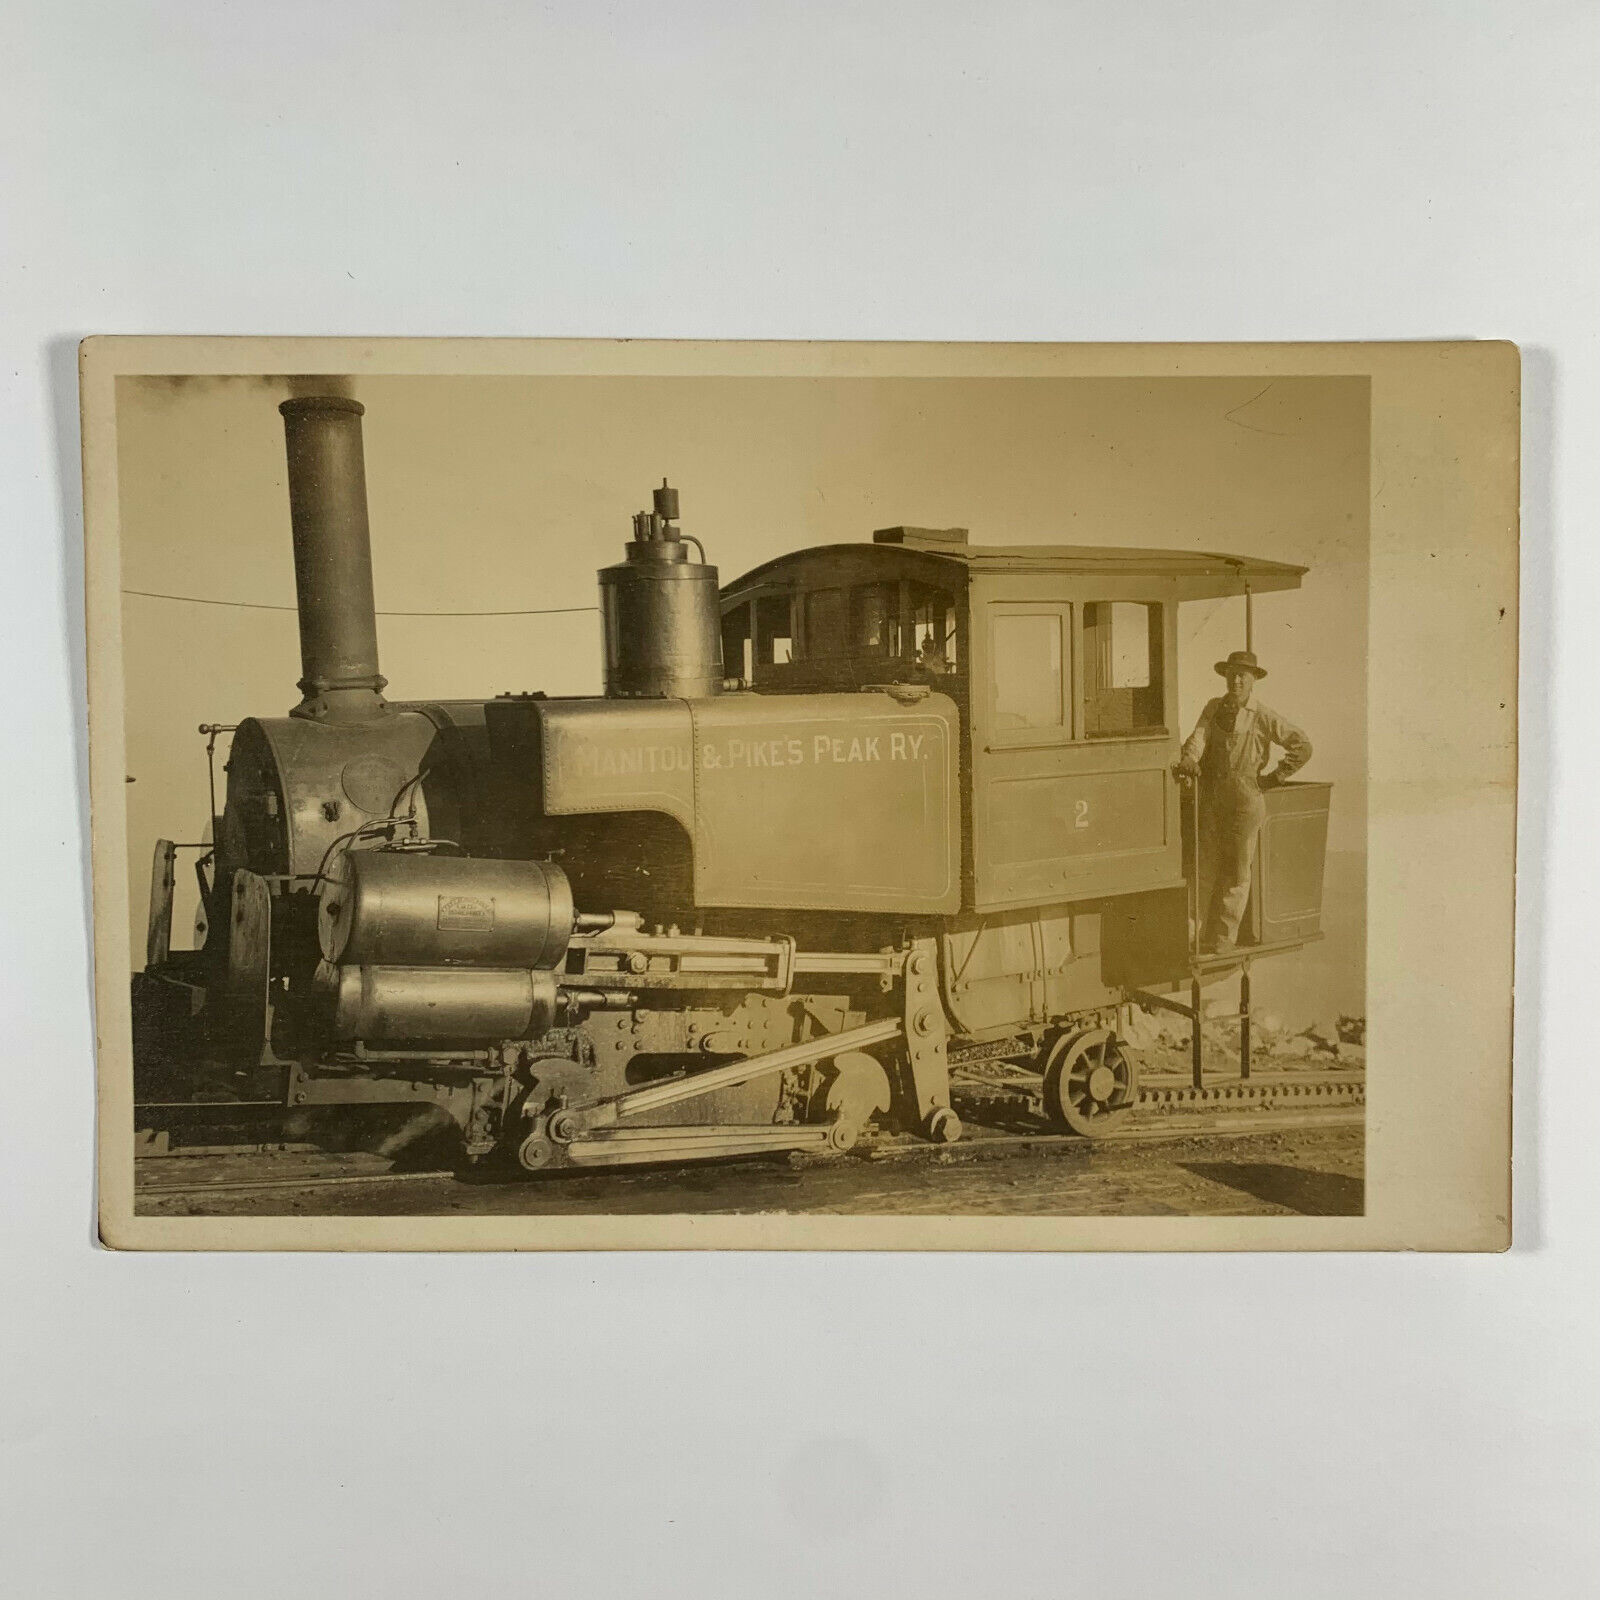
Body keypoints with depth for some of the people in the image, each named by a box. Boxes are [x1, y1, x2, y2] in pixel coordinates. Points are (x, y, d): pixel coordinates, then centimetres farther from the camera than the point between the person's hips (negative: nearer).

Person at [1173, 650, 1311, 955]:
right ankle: (1200, 937, 5)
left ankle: (1223, 939, 12)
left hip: (1244, 798, -3)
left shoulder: (1263, 717, 0)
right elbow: (1199, 735, -3)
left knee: (1235, 872, 3)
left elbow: (1302, 746, 1)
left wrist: (1273, 778, -1)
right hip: (1211, 798, 3)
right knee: (1206, 867, 1)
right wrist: (1189, 758, -25)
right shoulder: (1214, 707, 12)